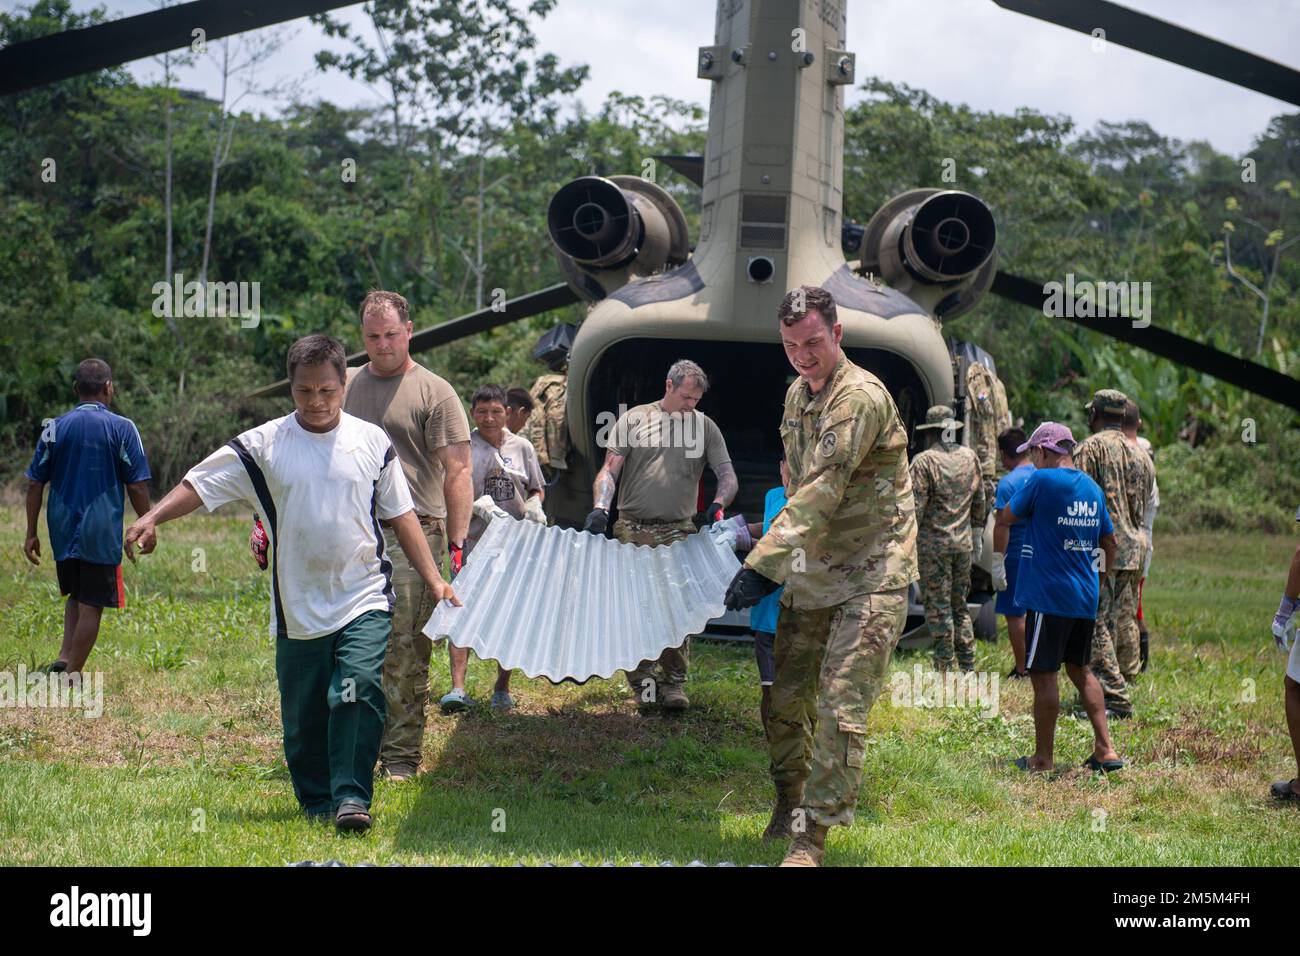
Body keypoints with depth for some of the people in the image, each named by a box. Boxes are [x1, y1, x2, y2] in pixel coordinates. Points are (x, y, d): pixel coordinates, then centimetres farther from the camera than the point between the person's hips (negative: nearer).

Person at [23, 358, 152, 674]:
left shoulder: (54, 428, 4)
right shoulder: (122, 428, -6)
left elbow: (35, 484, 5)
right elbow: (137, 485, -7)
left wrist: (31, 533, 11)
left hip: (62, 530, 4)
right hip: (102, 530, -4)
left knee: (75, 596, 22)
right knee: (91, 606, 3)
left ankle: (64, 658, 5)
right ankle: (72, 675, 4)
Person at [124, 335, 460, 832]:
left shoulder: (372, 442, 4)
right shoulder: (263, 445, 0)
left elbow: (401, 515, 10)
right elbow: (201, 482, -3)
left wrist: (434, 578, 6)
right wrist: (151, 518, -18)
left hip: (364, 599, -1)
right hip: (298, 607, 1)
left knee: (359, 689, -20)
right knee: (302, 715, 7)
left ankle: (351, 796, -14)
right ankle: (317, 802, 24)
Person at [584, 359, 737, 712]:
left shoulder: (705, 426, 10)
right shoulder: (634, 419, 6)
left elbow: (728, 476, 6)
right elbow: (609, 470, 3)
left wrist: (717, 505, -15)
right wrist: (600, 507, -14)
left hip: (679, 533, 0)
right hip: (632, 531, 0)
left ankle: (673, 683, 2)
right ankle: (642, 680, 12)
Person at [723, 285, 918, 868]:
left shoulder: (861, 397, -20)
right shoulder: (797, 394, 8)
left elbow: (821, 491, -28)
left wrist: (761, 566, -31)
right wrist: (777, 556, 19)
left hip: (872, 575, -8)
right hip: (811, 572, 8)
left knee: (841, 704, -12)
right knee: (785, 694, 11)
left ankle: (811, 838, -9)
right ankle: (788, 804, 30)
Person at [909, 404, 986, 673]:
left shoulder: (924, 461, -11)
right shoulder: (970, 457, 7)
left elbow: (916, 506, -15)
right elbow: (980, 501, 14)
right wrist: (977, 534, 24)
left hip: (933, 543, -6)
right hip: (963, 542, 6)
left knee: (938, 607, -1)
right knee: (959, 604, 15)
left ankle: (945, 666, -1)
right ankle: (968, 666, 17)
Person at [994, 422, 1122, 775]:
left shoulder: (1042, 480, -10)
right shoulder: (1092, 487, 11)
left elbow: (1004, 520, -3)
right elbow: (1109, 540, 20)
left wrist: (998, 564, 9)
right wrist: (1101, 581, 32)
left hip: (1048, 596, -7)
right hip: (1085, 598, 7)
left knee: (1044, 675, 0)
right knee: (1080, 670, 17)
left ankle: (1043, 759, 6)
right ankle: (1106, 750, 12)